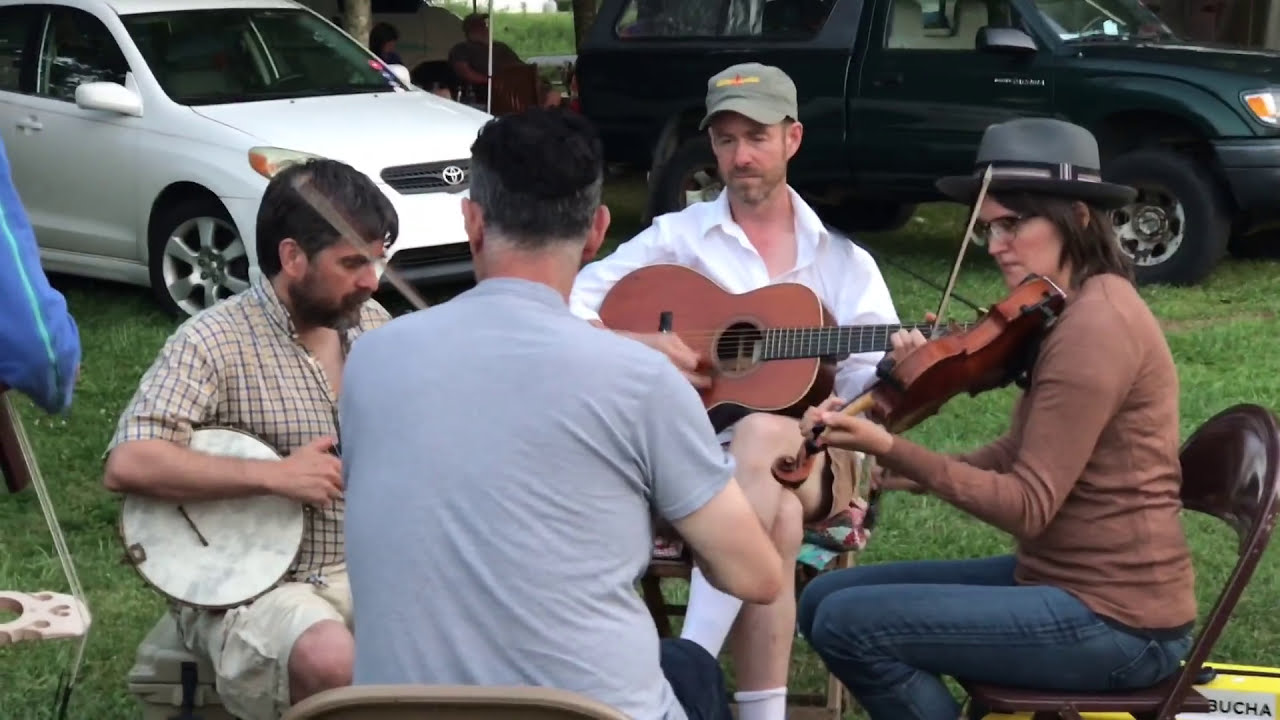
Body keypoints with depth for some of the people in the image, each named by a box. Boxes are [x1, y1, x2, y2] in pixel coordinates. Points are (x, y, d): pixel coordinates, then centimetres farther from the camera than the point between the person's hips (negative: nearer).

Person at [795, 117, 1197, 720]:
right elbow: (1017, 458, 9)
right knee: (824, 598, 7)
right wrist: (903, 469, -6)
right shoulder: (1071, 311, 12)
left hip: (1114, 621, -10)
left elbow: (1027, 505, -23)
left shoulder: (1095, 324, -20)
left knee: (847, 623, -14)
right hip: (1066, 579, 10)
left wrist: (892, 451, -28)